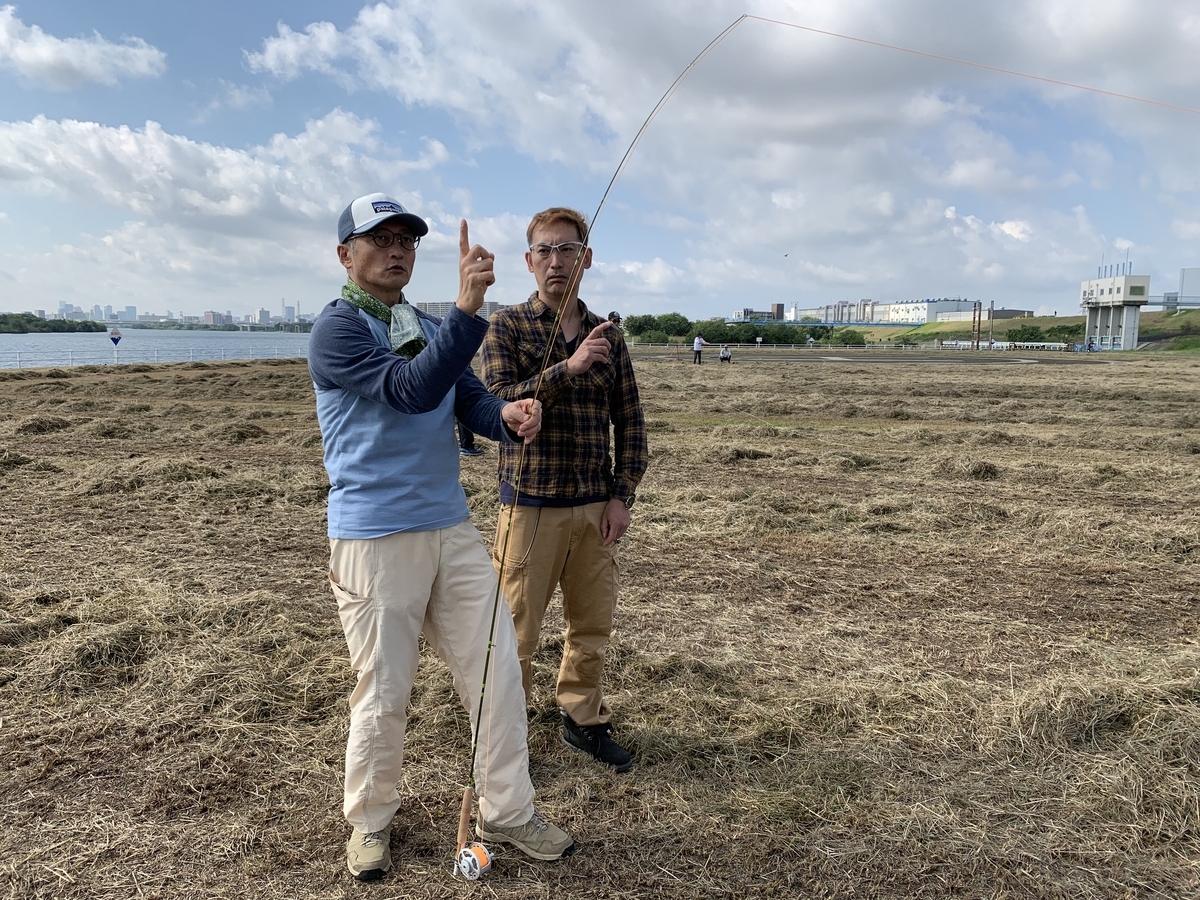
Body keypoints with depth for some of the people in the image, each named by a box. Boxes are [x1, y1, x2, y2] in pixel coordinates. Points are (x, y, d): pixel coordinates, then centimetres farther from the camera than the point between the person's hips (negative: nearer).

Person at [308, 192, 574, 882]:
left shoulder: (430, 328, 14)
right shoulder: (337, 330, -9)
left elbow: (471, 401, 5)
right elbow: (412, 391, -24)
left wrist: (509, 415, -18)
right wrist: (469, 306, -33)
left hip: (454, 527, 7)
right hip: (374, 537, -6)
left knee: (498, 670, 9)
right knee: (384, 694, 6)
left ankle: (508, 811, 25)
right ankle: (370, 821, 30)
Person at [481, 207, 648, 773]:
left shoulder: (607, 336, 8)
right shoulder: (507, 325, -2)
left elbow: (630, 423, 9)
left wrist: (622, 496, 1)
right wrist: (567, 368, -24)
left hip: (596, 507, 4)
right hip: (530, 504, -4)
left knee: (593, 625, 14)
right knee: (516, 631, 4)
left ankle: (583, 720, 33)